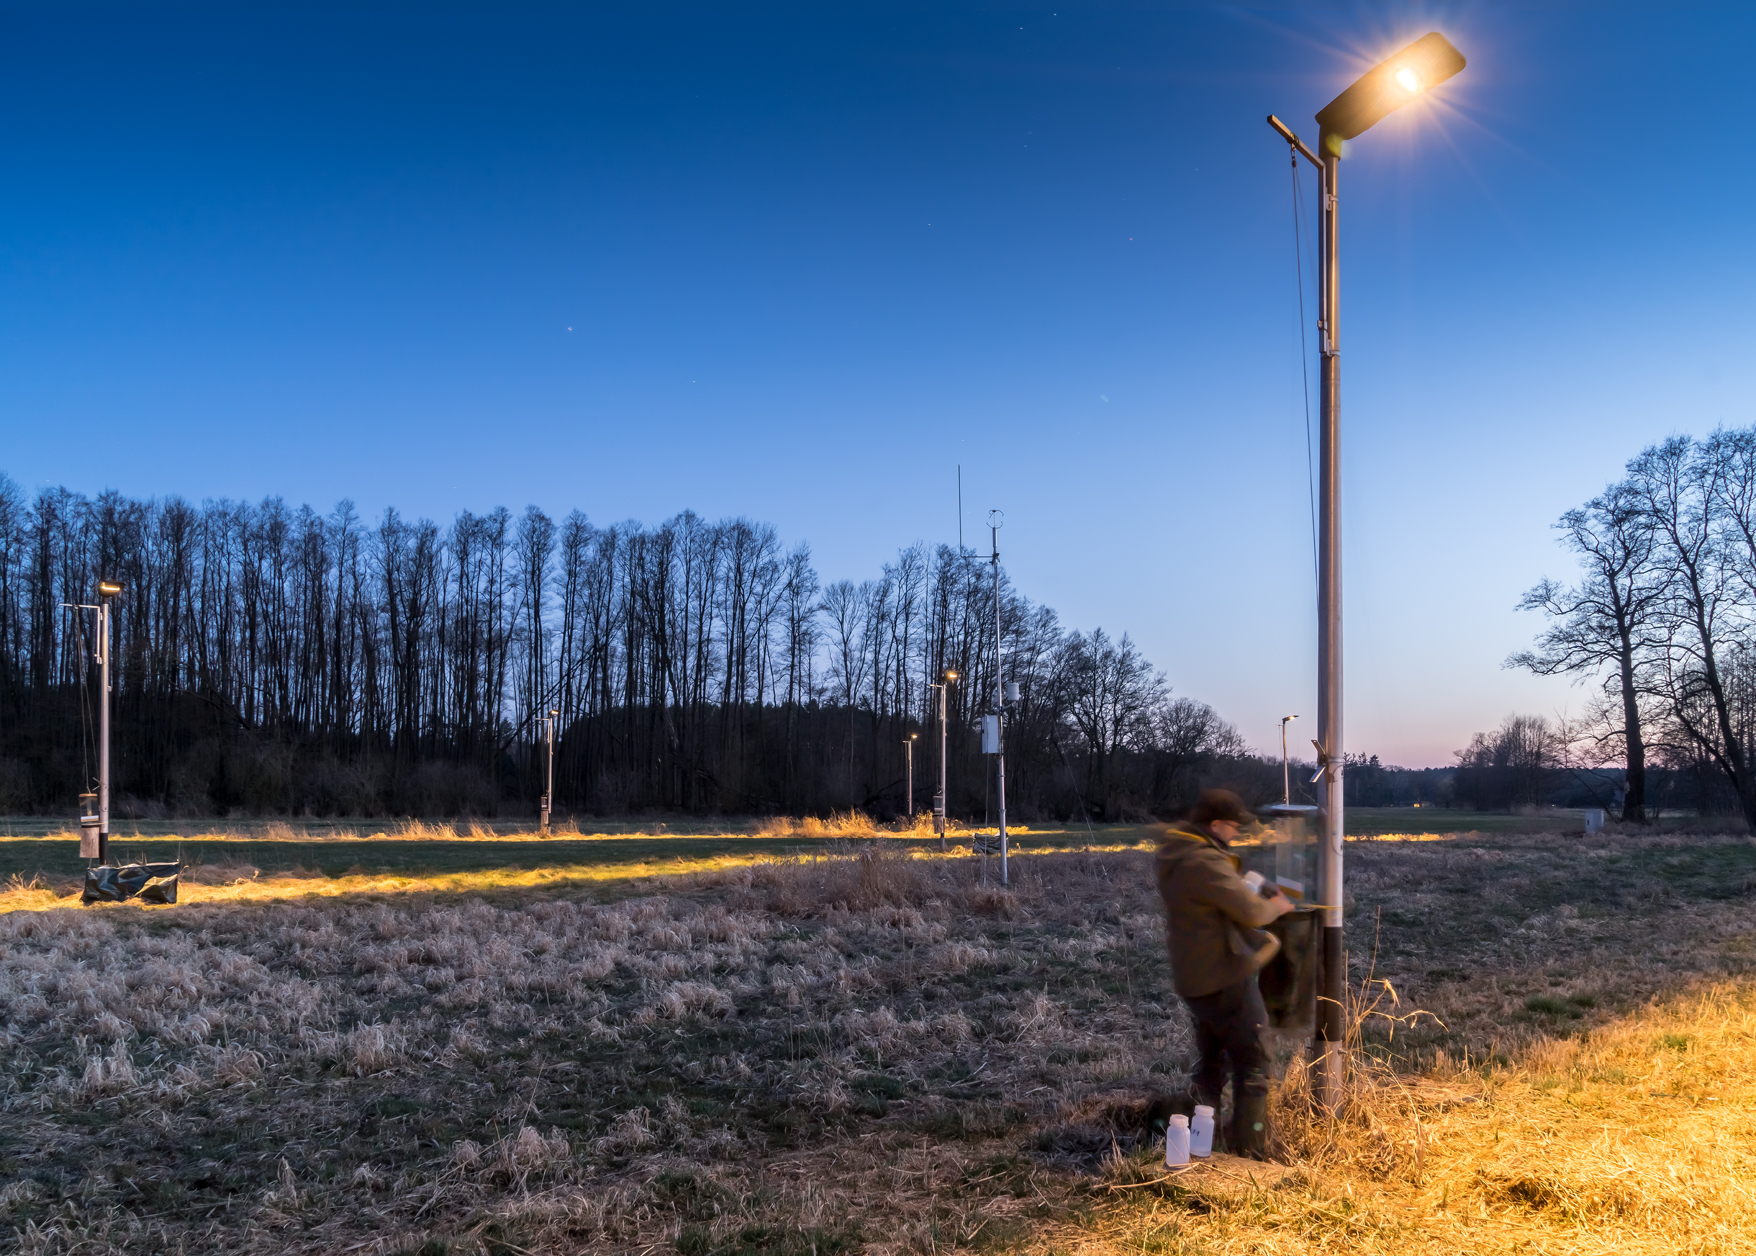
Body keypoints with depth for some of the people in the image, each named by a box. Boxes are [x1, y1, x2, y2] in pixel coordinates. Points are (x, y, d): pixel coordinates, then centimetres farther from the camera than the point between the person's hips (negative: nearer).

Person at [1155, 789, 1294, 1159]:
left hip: (1192, 978, 9)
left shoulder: (1173, 853, 4)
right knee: (1252, 1065, 3)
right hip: (1225, 979, -9)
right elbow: (1252, 912, -22)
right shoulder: (1206, 863, -26)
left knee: (1210, 1059, 22)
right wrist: (1277, 905, -3)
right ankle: (1251, 1153, 9)